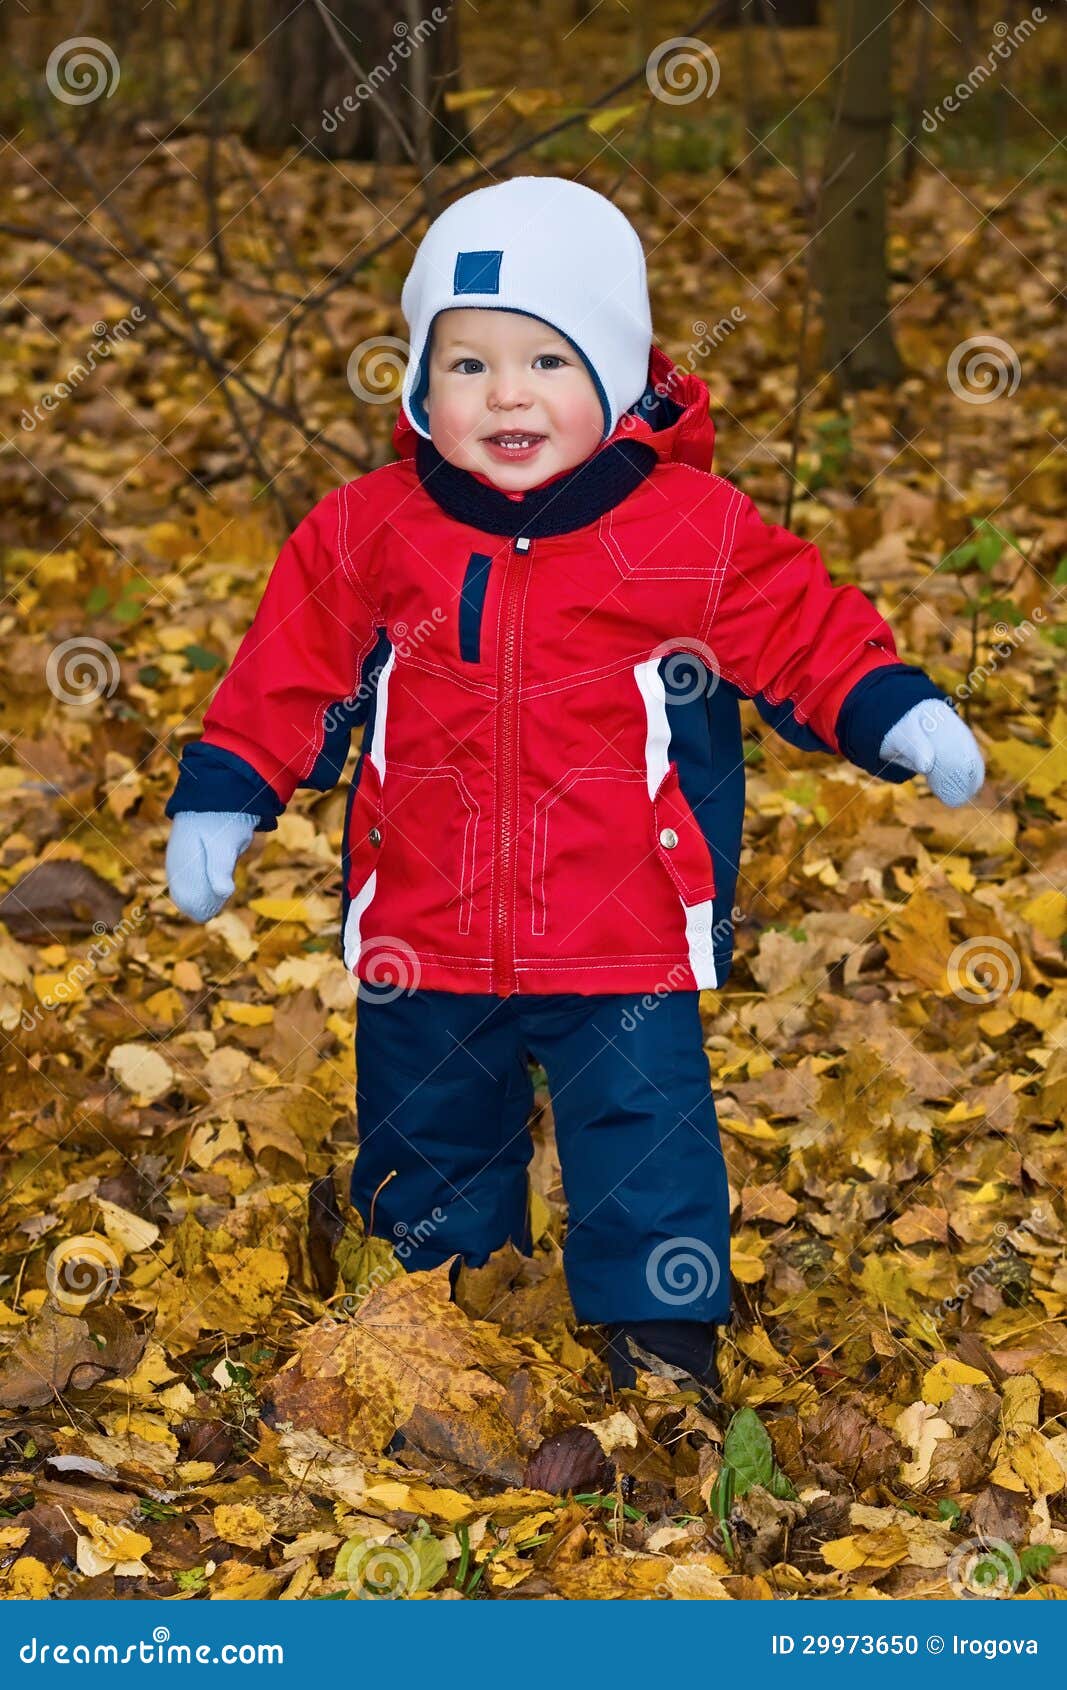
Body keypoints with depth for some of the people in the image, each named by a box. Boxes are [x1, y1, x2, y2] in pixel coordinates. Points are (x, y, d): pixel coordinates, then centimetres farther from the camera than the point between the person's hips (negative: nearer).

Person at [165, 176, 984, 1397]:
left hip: (626, 945, -2)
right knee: (425, 1139, 18)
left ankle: (662, 1337, 18)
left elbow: (810, 635, 1)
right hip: (424, 936, 3)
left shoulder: (695, 531, -7)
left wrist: (900, 720, -11)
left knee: (644, 1139, 1)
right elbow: (289, 677, 6)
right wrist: (219, 800, 4)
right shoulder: (369, 533, -2)